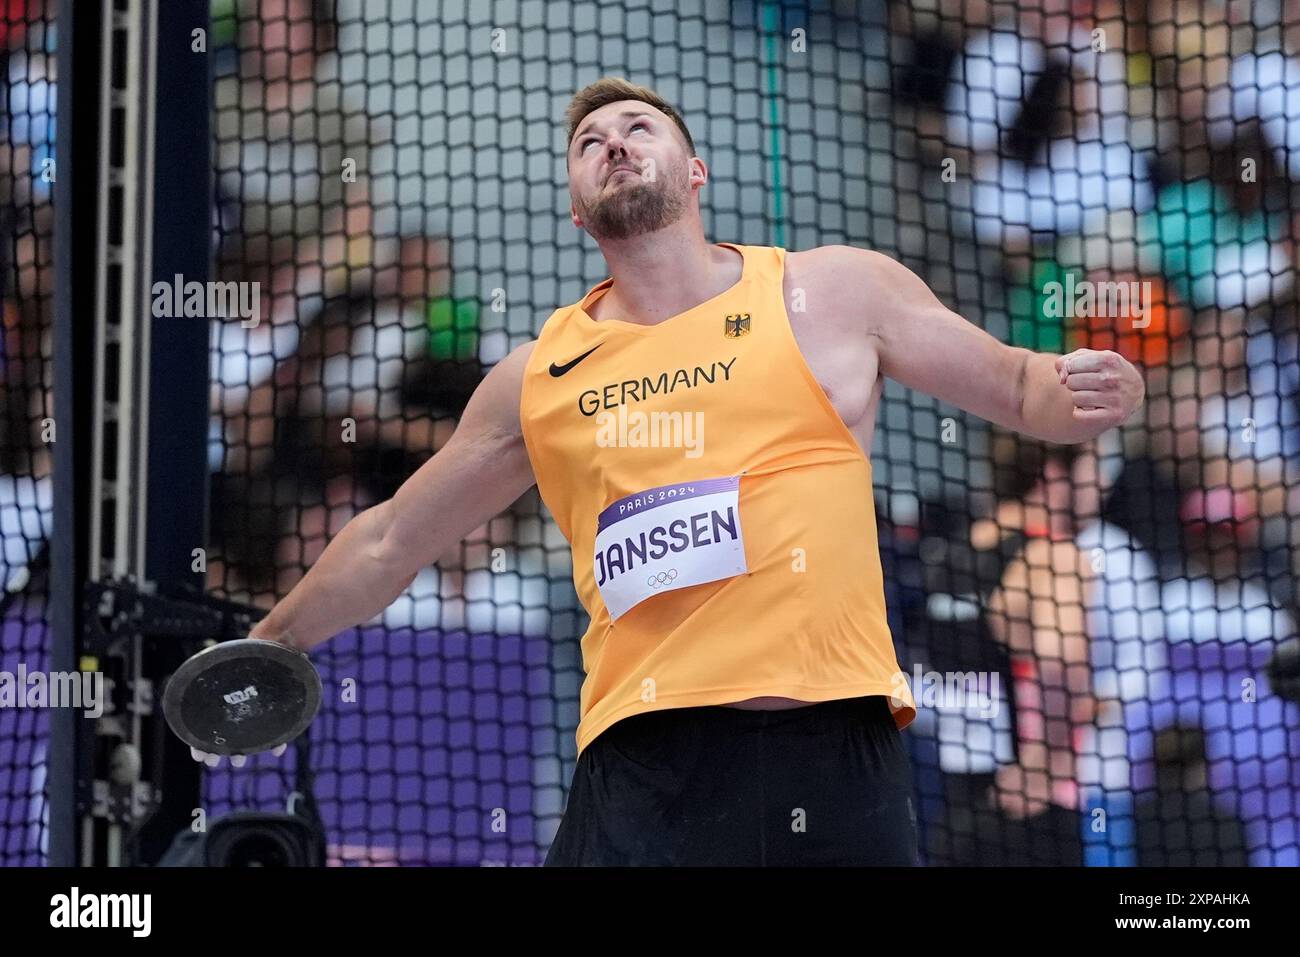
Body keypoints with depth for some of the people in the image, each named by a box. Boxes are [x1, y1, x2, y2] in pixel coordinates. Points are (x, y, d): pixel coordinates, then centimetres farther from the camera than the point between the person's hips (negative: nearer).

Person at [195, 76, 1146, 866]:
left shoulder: (833, 292, 9)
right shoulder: (538, 378, 14)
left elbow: (1013, 382, 15)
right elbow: (394, 538, 26)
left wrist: (1078, 393, -8)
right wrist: (267, 646, 31)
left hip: (832, 745, -1)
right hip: (641, 765, 2)